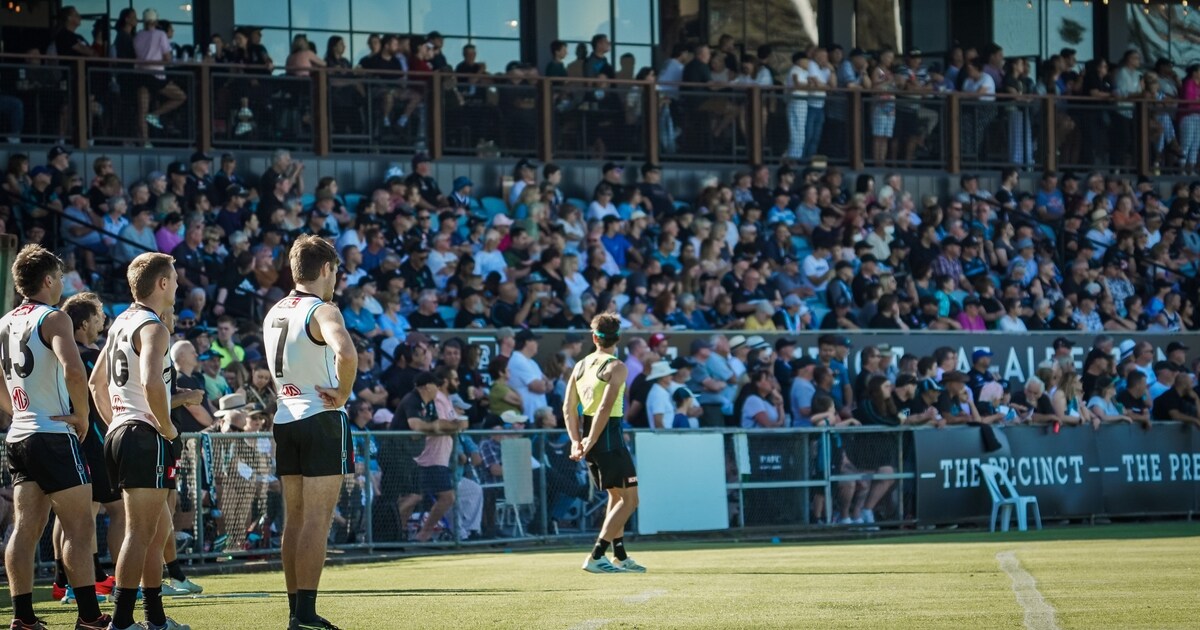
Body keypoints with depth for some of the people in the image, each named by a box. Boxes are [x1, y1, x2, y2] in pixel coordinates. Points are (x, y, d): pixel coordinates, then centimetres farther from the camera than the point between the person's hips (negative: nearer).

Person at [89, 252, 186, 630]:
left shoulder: (121, 323, 16)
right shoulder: (153, 327, -12)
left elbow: (96, 382, 24)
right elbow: (151, 383, -27)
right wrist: (171, 432, -16)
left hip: (120, 433, 10)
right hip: (146, 437, -10)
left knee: (160, 527, 18)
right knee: (140, 533, -9)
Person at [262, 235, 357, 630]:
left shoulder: (275, 313, 13)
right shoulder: (322, 311, -12)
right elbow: (346, 353, -32)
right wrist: (342, 395, -17)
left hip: (285, 419, 7)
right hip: (322, 420, -7)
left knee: (294, 519, 11)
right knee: (317, 520, -8)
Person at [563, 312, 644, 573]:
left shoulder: (581, 365, 10)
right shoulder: (615, 367, -11)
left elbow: (568, 407, 8)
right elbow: (605, 408, -21)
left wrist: (576, 440, 4)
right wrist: (591, 442, -18)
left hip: (588, 434, 8)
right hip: (609, 436, -8)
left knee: (616, 495, 21)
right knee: (629, 498, -2)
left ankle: (621, 557, 24)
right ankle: (595, 558, -10)